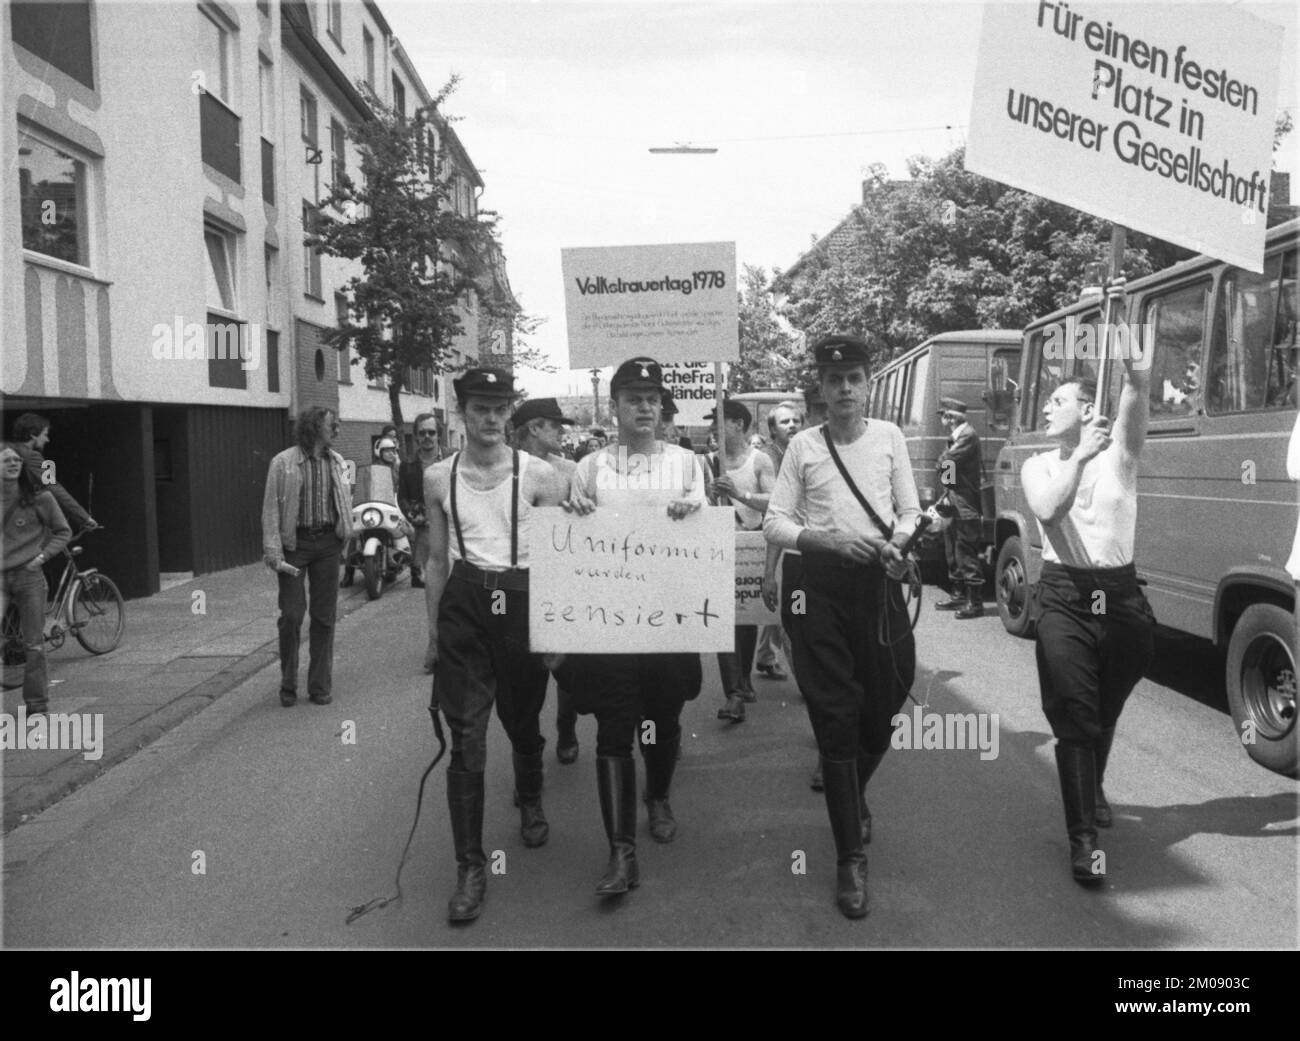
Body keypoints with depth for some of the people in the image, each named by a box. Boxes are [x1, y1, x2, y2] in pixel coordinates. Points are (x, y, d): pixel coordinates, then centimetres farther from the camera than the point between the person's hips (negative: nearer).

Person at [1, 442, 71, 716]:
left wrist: (42, 555, -3)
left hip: (29, 576, 0)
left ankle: (37, 705, 16)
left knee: (34, 645, 5)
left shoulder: (39, 497, -2)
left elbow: (63, 531, 8)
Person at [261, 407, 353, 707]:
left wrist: (345, 535, 8)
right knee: (291, 615, -3)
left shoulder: (337, 461, 11)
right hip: (295, 543, -4)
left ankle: (320, 686, 15)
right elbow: (271, 508, -6)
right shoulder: (283, 462, -3)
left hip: (327, 542, 4)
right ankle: (288, 685, 14)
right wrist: (273, 551, -14)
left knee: (324, 616, 6)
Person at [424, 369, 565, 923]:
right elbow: (437, 559, 11)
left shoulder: (538, 475, -4)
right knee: (466, 736, -5)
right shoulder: (438, 477, 4)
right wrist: (435, 628, 11)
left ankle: (530, 803, 50)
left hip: (523, 601, 0)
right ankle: (470, 866, 5)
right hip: (464, 605, 1)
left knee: (523, 722, 18)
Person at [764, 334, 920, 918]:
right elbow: (774, 525, 0)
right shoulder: (803, 446, 3)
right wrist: (829, 540, -14)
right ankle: (851, 858, 7)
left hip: (878, 583, 2)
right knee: (835, 719, -2)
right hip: (822, 585, -2)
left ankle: (852, 797, 42)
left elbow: (910, 511, 11)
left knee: (882, 710, 8)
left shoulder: (889, 437, 8)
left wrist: (897, 544, -10)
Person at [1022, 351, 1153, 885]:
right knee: (1074, 717, -6)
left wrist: (1134, 368, -29)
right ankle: (1083, 837, -1)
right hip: (1064, 599, -1)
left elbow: (1139, 395, -14)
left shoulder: (1118, 453, 3)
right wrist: (1080, 457, -15)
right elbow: (1047, 510, -14)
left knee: (1105, 714, 17)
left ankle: (1091, 792, 44)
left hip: (1120, 596, 1)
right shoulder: (1039, 465, 6)